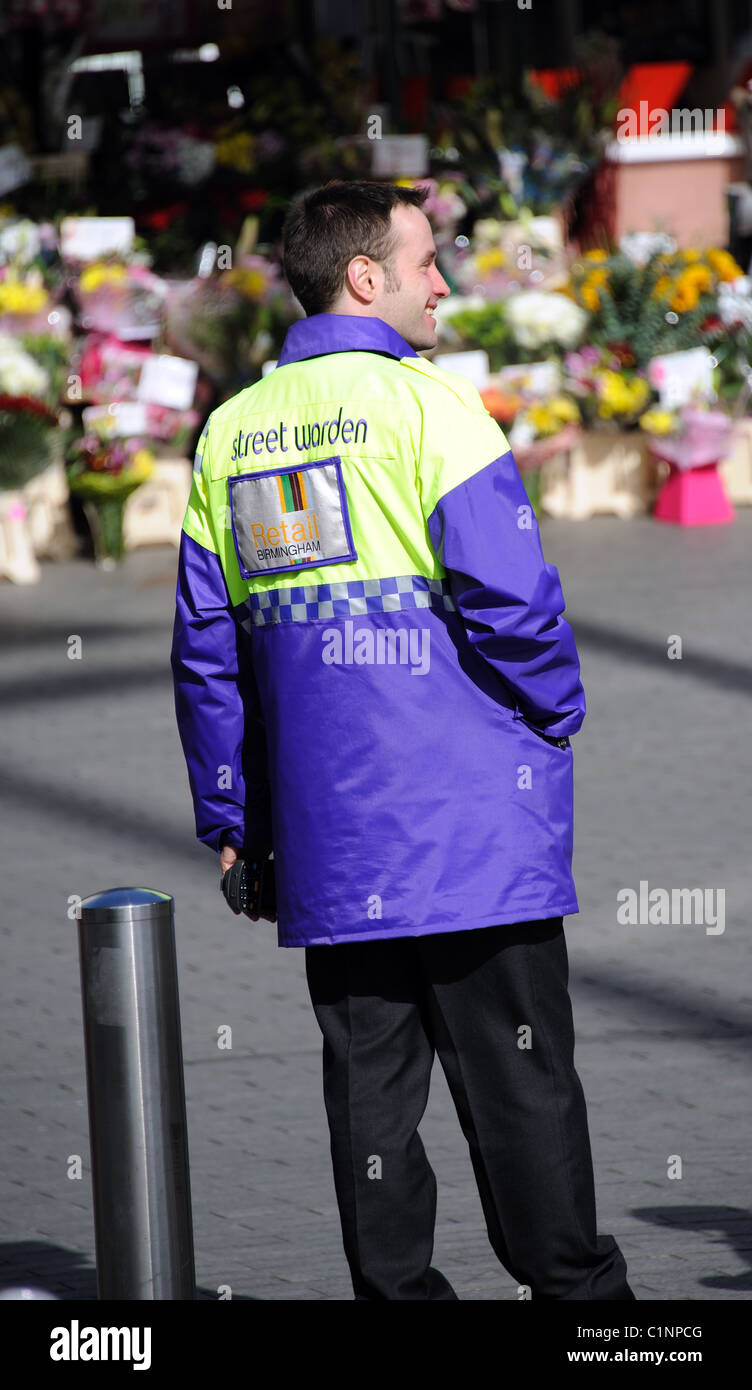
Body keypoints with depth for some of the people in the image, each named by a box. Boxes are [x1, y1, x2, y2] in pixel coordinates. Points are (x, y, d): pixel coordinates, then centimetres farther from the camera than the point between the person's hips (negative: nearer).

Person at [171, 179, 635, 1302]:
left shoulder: (232, 431, 9)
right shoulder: (427, 404, -10)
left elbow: (206, 648, 12)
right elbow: (510, 597, -16)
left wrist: (231, 824, 17)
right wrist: (557, 713, 2)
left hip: (326, 841, 5)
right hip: (473, 825, -5)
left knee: (370, 1075, 9)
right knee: (517, 1072, 1)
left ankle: (396, 1289, 10)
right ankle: (569, 1286, 4)